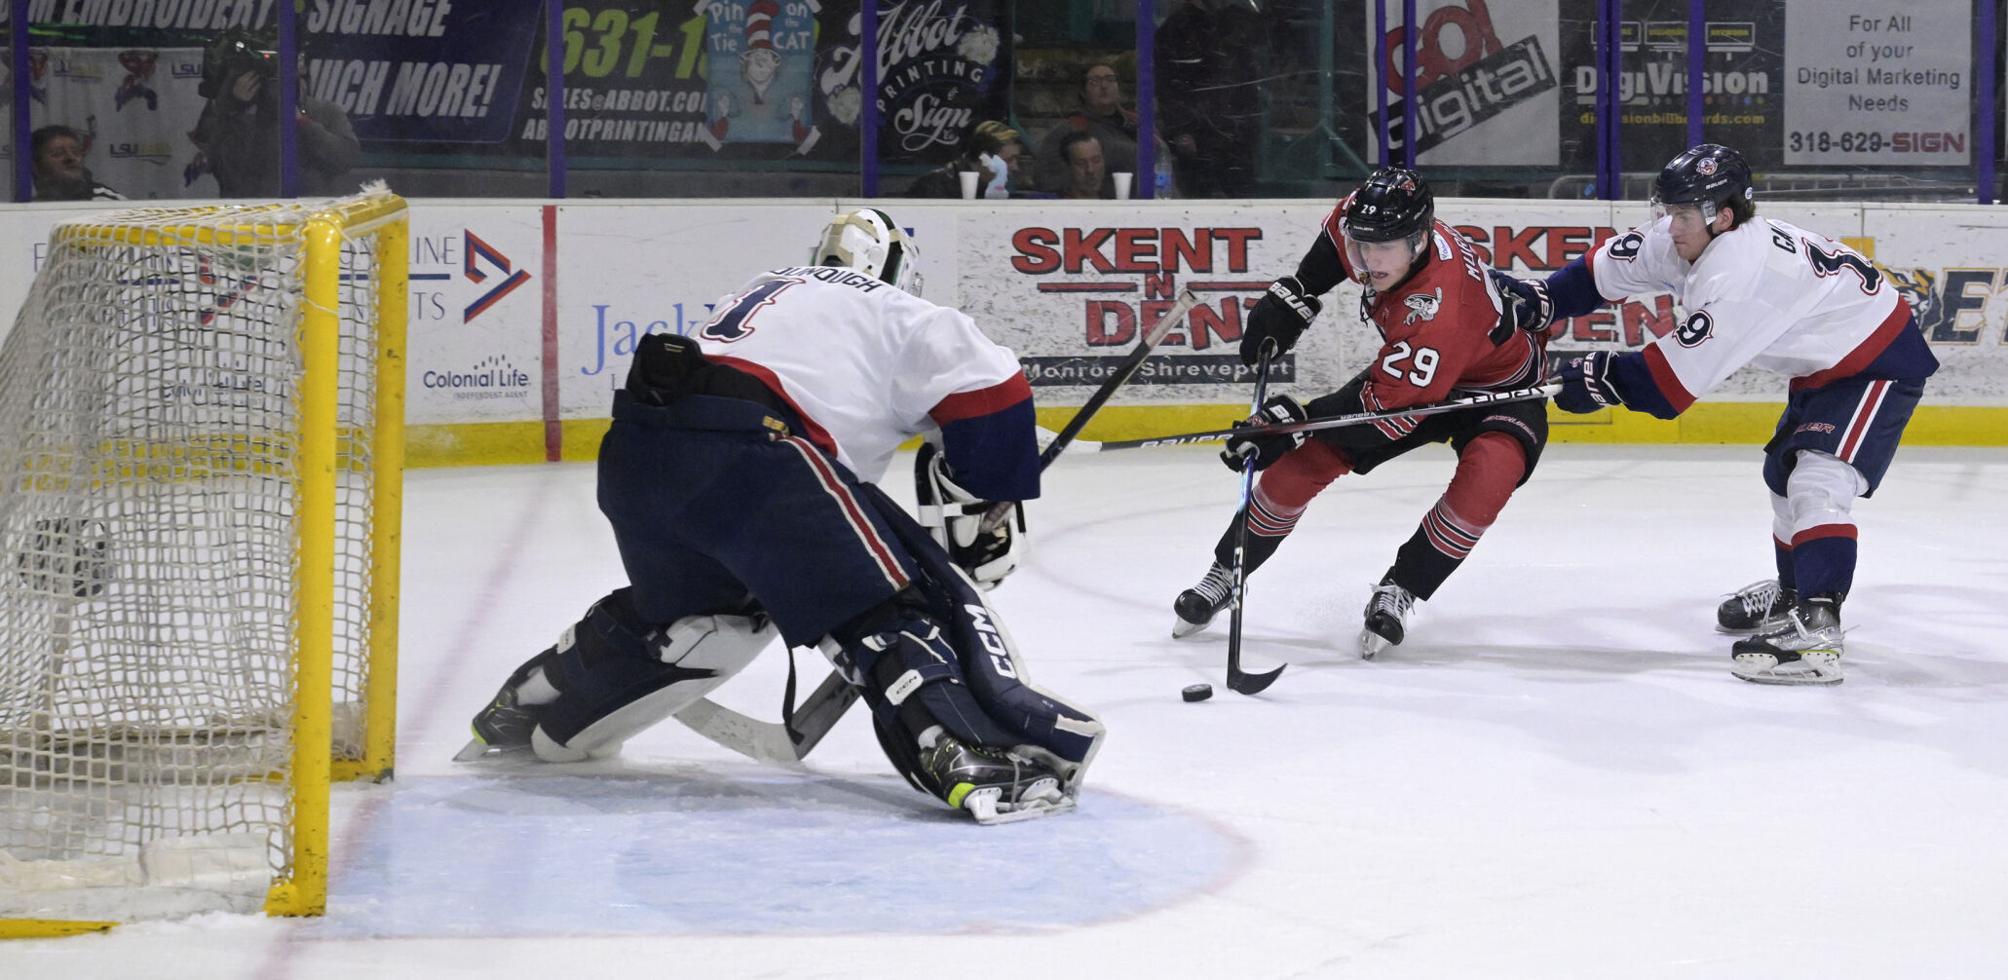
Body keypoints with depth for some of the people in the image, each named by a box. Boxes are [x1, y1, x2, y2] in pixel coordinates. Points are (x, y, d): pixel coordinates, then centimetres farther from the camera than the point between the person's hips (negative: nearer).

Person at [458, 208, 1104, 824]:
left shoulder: (758, 294, 36)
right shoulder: (898, 314, 17)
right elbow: (990, 389, 4)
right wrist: (984, 518, 14)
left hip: (634, 450, 7)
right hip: (745, 447, -7)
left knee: (686, 603, 32)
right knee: (889, 606, -2)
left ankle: (524, 713, 46)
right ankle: (974, 759, -22)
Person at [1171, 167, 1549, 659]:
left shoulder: (1439, 309, -42)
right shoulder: (1364, 218, -23)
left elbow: (1391, 412, -36)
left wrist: (1298, 420, -32)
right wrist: (1293, 295, -1)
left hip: (1499, 387, -6)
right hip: (1407, 368, 6)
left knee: (1485, 478, -34)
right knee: (1306, 457, -3)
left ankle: (1398, 592, -14)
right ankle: (1225, 574, 15)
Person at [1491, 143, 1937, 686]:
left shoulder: (1742, 271, -35)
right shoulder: (1688, 240, -7)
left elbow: (1674, 376, -33)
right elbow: (1604, 271, 2)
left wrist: (1597, 378, -22)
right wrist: (1536, 300, -11)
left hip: (1879, 361, -11)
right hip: (1824, 361, 11)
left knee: (1817, 482, -27)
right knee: (1785, 470, 26)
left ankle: (1814, 628, -35)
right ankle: (1793, 590, 46)